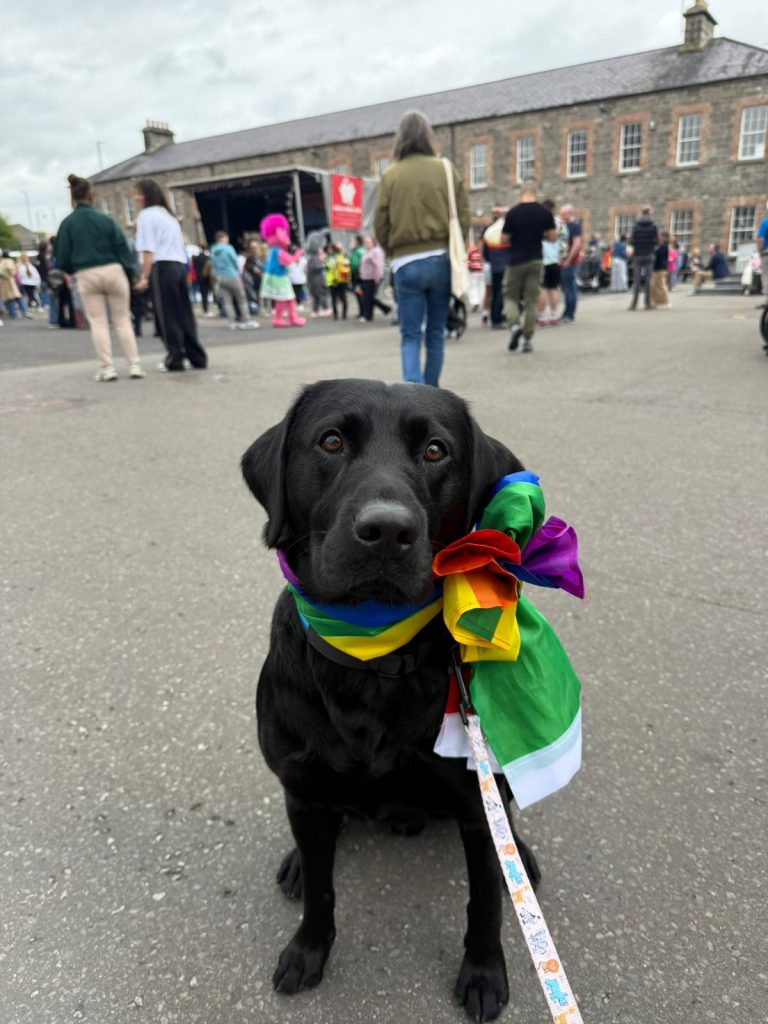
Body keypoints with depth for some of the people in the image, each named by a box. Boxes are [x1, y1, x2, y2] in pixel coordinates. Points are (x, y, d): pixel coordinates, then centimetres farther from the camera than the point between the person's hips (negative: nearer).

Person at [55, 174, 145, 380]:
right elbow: (121, 247, -2)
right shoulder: (105, 219, 0)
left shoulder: (67, 223, 1)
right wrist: (129, 273, 4)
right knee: (123, 321, 6)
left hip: (86, 275, 0)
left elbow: (63, 256, 2)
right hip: (113, 271, 0)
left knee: (98, 323, 5)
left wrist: (69, 271, 21)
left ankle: (107, 368, 0)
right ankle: (134, 365, 2)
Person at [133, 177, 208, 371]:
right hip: (179, 265, 8)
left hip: (162, 267, -8)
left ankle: (175, 361, 1)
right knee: (183, 314, 9)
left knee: (167, 316, -2)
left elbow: (148, 250, -11)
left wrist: (144, 277, -11)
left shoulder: (146, 215, -2)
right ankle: (198, 358, 10)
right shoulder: (167, 214, 23)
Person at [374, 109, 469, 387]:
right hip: (441, 260, 1)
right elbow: (464, 216, 2)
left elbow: (380, 224, 1)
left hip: (407, 263, -1)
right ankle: (430, 392, 22)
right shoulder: (446, 170, 2)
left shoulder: (390, 175, 0)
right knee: (436, 332, 13)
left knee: (410, 335, 2)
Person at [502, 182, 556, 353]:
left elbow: (504, 239, -5)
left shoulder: (513, 213, -8)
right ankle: (527, 339, 6)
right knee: (531, 300, 7)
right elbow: (553, 237, 1)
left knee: (510, 295, 12)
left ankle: (514, 324, -15)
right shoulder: (545, 212, -1)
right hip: (535, 260, 2)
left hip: (516, 260, -2)